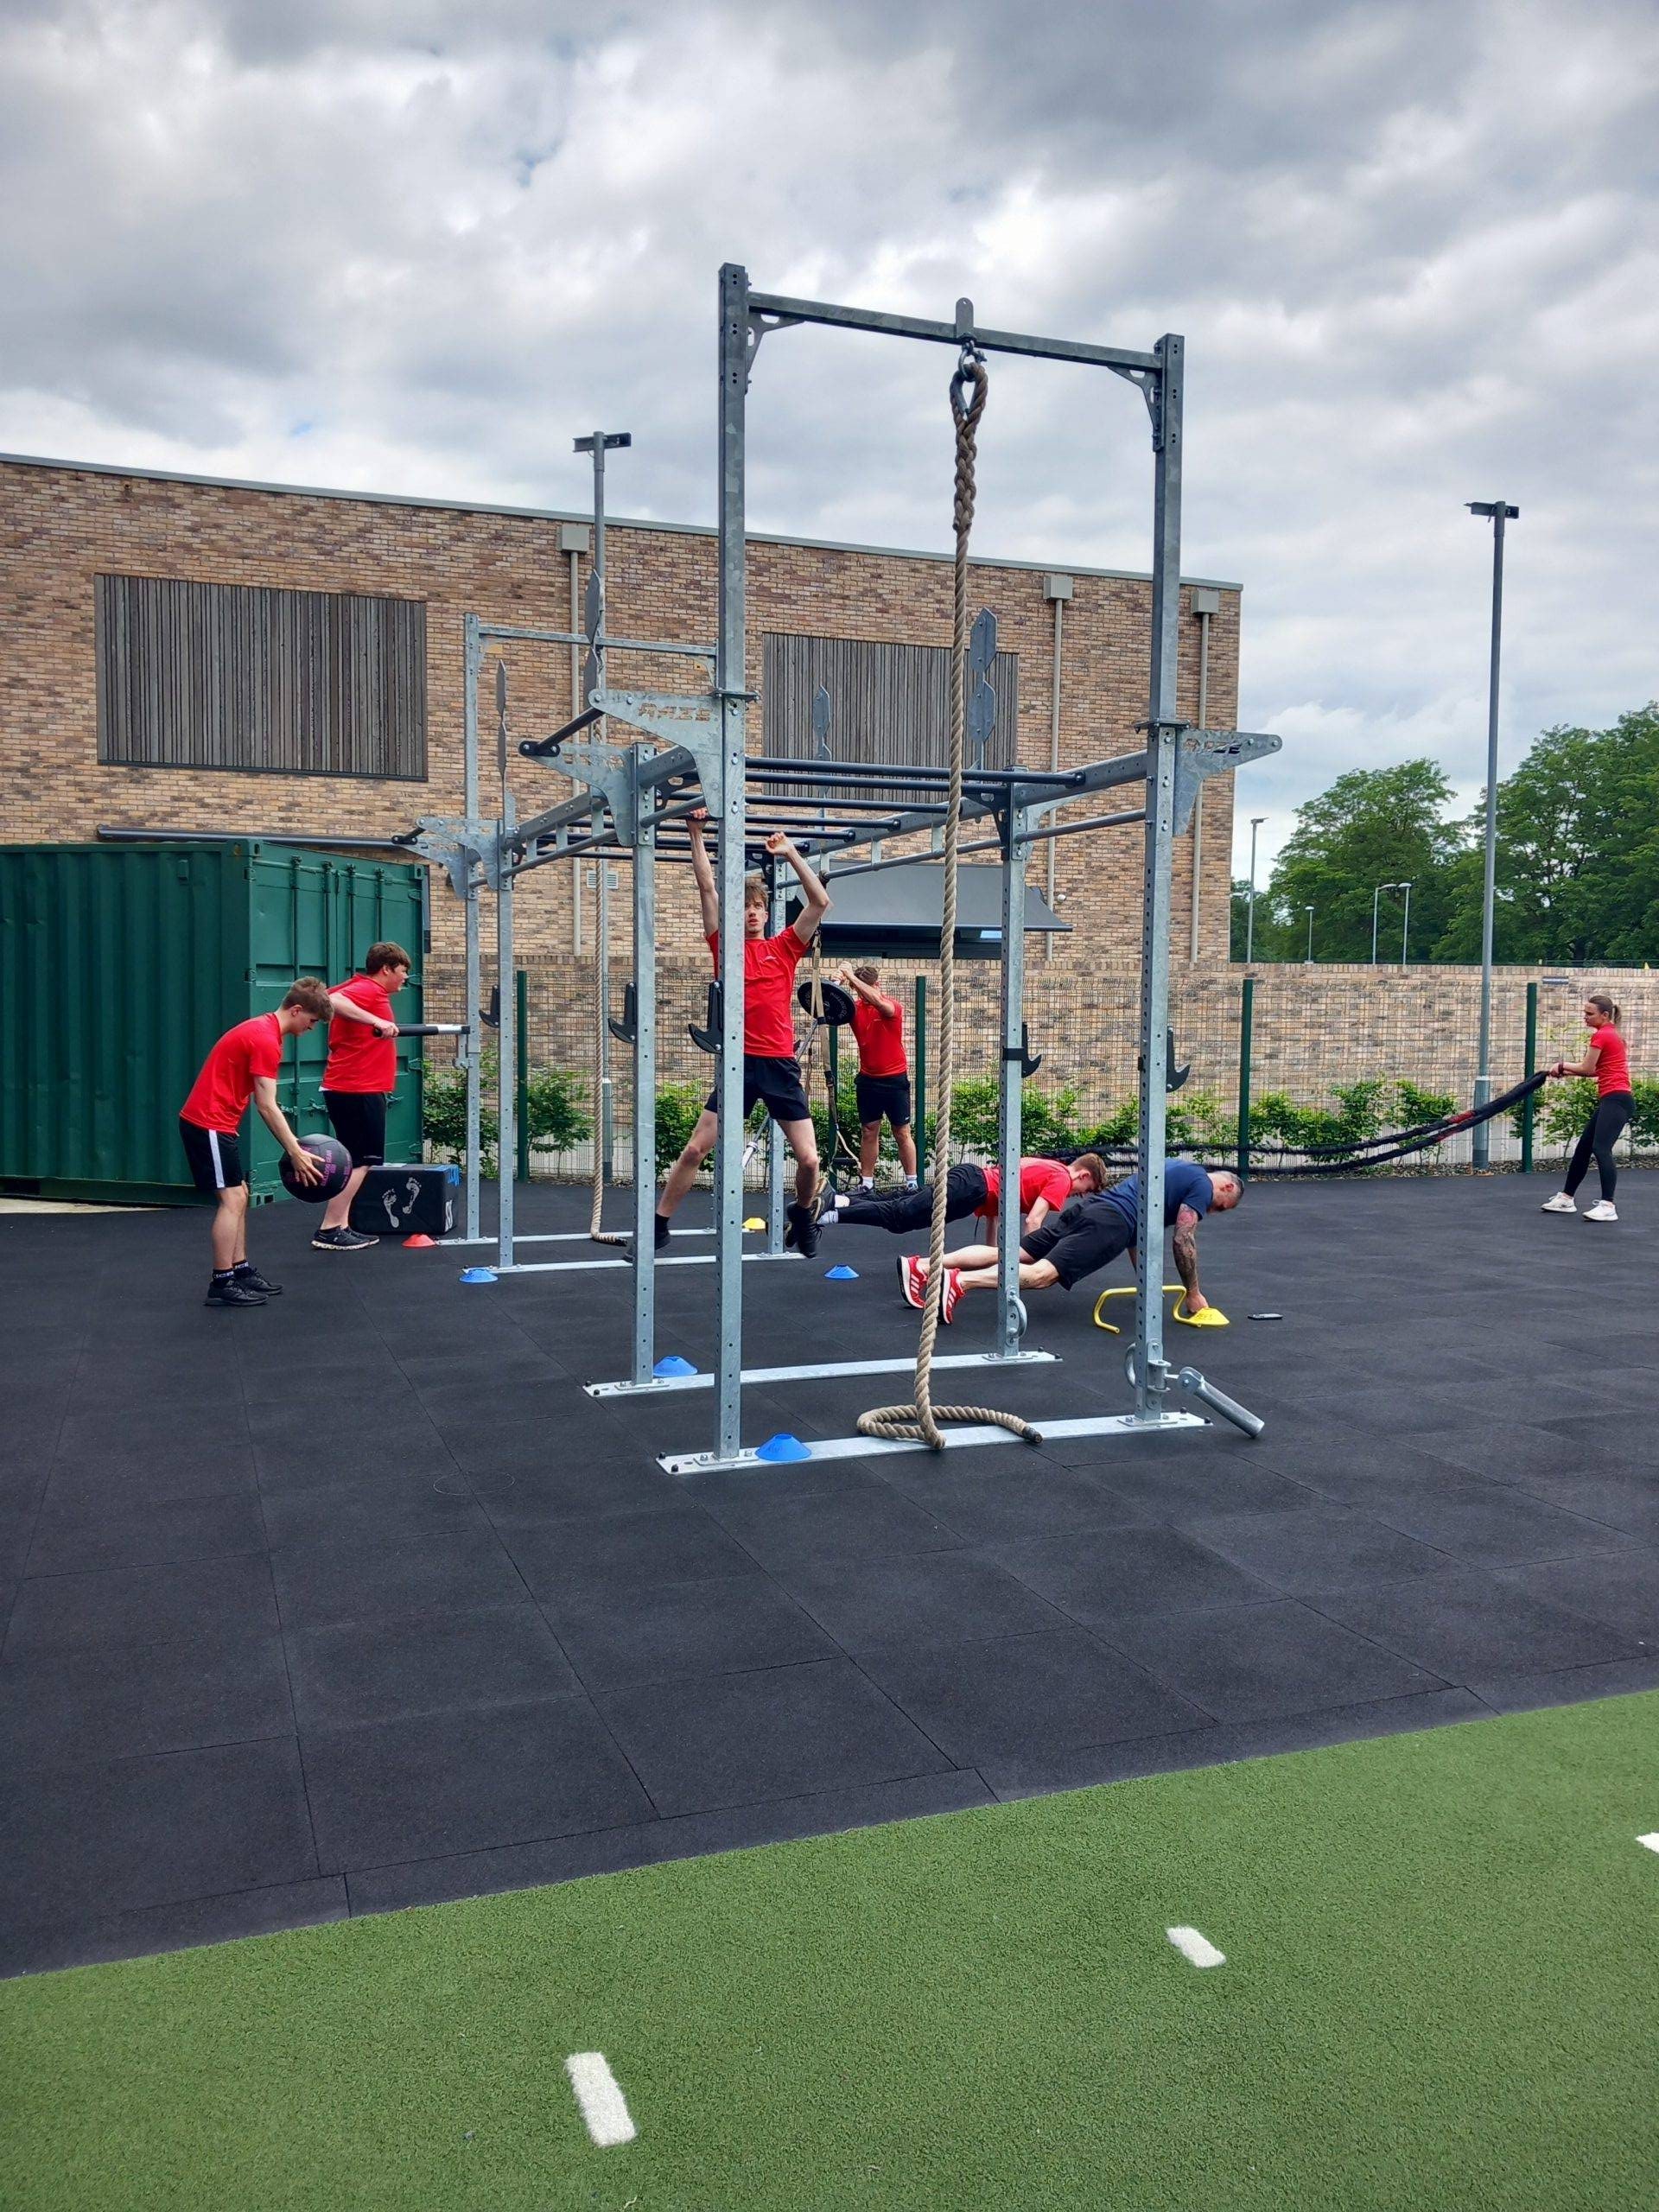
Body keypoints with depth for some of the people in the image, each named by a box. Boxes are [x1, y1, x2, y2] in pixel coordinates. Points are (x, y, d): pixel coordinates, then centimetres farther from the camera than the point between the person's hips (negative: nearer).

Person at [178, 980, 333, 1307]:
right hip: (209, 1124, -11)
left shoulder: (263, 1030, 14)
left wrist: (295, 1145, 11)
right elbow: (267, 1108, -19)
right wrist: (296, 1154, -15)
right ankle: (222, 1284, -7)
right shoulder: (266, 1041, -18)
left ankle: (241, 1271, 19)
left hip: (211, 1122, 11)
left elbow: (267, 1104, 15)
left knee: (238, 1197, 13)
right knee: (232, 1199, -10)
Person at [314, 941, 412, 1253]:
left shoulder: (365, 989, 16)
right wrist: (376, 1021, -40)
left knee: (358, 1160, 14)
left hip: (346, 1088, 10)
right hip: (359, 1089, -10)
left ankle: (340, 1226, 16)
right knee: (361, 1161, -7)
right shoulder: (369, 990, -13)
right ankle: (329, 1231, -6)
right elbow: (334, 1000, -32)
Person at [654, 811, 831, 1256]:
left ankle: (803, 1215, 28)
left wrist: (790, 853, 5)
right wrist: (697, 834, 1)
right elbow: (707, 888, 3)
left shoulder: (785, 947, 11)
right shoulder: (724, 946, 8)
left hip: (781, 1065, 1)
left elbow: (820, 902, 6)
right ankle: (659, 1225, 11)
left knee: (808, 1158, -1)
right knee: (696, 1149, -2)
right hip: (740, 1064, -1)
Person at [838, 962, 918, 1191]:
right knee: (868, 1132, 7)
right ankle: (866, 1184, 10)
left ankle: (912, 1183, 5)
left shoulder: (893, 1007, -10)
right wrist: (837, 987, -36)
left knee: (902, 1133, 1)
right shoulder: (855, 1007, 2)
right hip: (868, 1080, 4)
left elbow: (878, 1002, -33)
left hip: (895, 1080, -4)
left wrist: (851, 976, -35)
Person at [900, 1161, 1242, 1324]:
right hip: (1108, 1224, -9)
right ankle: (960, 1281, -43)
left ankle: (921, 1267, -11)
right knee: (1042, 1274, -23)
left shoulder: (1180, 1171, 34)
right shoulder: (1201, 1185, 5)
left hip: (1088, 1207, 9)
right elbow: (1183, 1241, -2)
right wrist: (1193, 1295, 8)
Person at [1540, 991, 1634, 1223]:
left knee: (1601, 1149, -20)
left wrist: (1562, 1066, 9)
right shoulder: (1613, 1033, 19)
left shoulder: (1601, 1035, -10)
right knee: (1582, 1148, 14)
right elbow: (1596, 1070, 17)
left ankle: (1608, 1206, -26)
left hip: (1616, 1099, -11)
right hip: (1610, 1099, 11)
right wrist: (1566, 1071, 8)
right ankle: (1565, 1199, 23)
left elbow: (1587, 1069, -7)